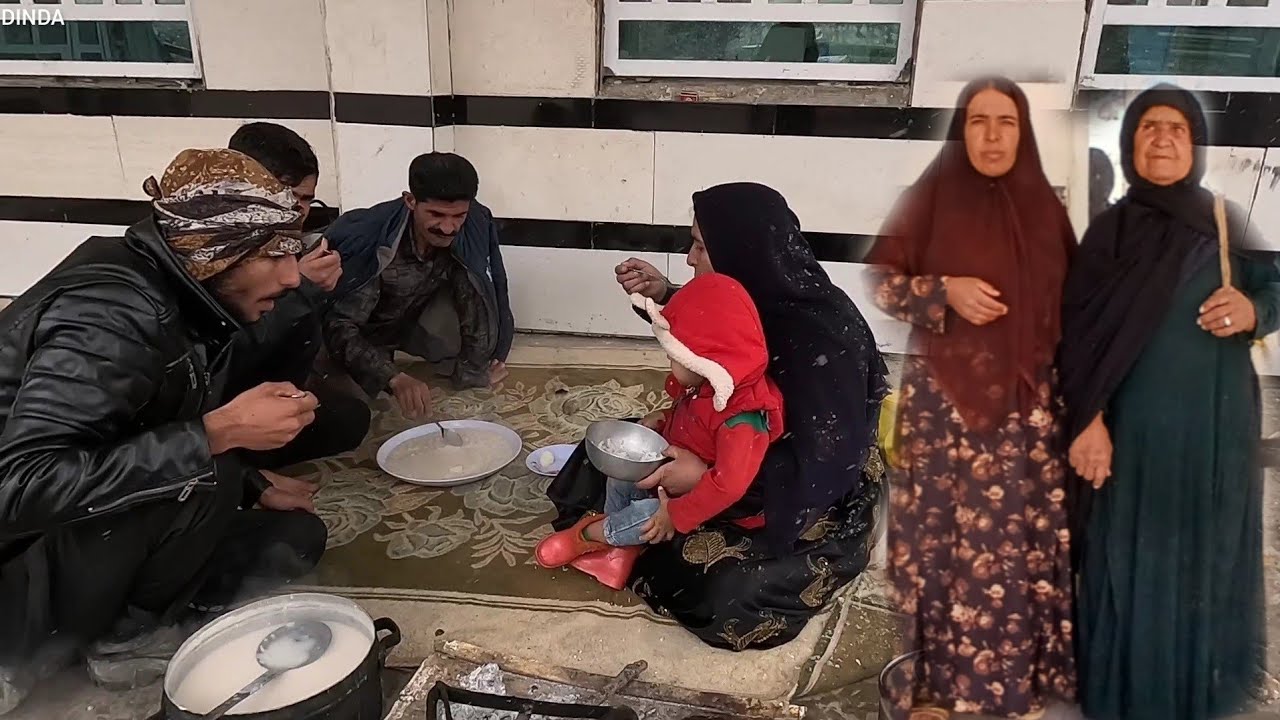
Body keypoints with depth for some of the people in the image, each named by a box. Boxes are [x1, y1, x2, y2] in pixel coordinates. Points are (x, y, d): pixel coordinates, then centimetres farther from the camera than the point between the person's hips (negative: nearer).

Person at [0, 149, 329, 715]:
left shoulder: (183, 299, -1)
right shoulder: (114, 312, -28)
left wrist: (257, 489, 4)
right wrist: (219, 432, -35)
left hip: (94, 534, 8)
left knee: (297, 538, 1)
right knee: (205, 476, -29)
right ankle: (124, 635, -4)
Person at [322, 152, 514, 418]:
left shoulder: (477, 224, -26)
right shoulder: (368, 238, -36)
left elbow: (493, 289, -14)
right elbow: (339, 324, -36)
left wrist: (495, 356, -11)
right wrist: (395, 378, -50)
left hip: (419, 322, 2)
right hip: (368, 331, -1)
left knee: (470, 275, -25)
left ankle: (474, 373, -6)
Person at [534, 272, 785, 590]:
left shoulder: (741, 421, -39)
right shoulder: (706, 383, -10)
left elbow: (729, 484, -44)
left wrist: (677, 514, -37)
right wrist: (663, 418, -5)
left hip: (702, 498, -9)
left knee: (650, 515, -25)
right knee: (620, 479, 4)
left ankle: (588, 534, 1)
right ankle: (619, 547, 16)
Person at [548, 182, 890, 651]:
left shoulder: (822, 338, -31)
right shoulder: (763, 296, -8)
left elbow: (820, 464, -30)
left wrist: (708, 476, -31)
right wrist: (664, 294, -2)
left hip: (817, 501, -7)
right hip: (747, 448, 8)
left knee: (730, 593, -30)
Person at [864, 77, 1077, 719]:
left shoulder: (1044, 206, 8)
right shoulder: (930, 197, -2)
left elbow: (1069, 306, 13)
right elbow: (878, 280, -4)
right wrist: (945, 291, -18)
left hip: (1026, 403, 3)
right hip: (943, 398, -3)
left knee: (1020, 540, 5)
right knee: (943, 536, 1)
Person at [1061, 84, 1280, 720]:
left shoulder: (1227, 223, 4)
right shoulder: (1110, 230, -2)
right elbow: (1079, 332, -6)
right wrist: (1087, 420, -14)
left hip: (1218, 421, 2)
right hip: (1135, 423, -2)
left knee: (1211, 555, 13)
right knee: (1132, 559, 5)